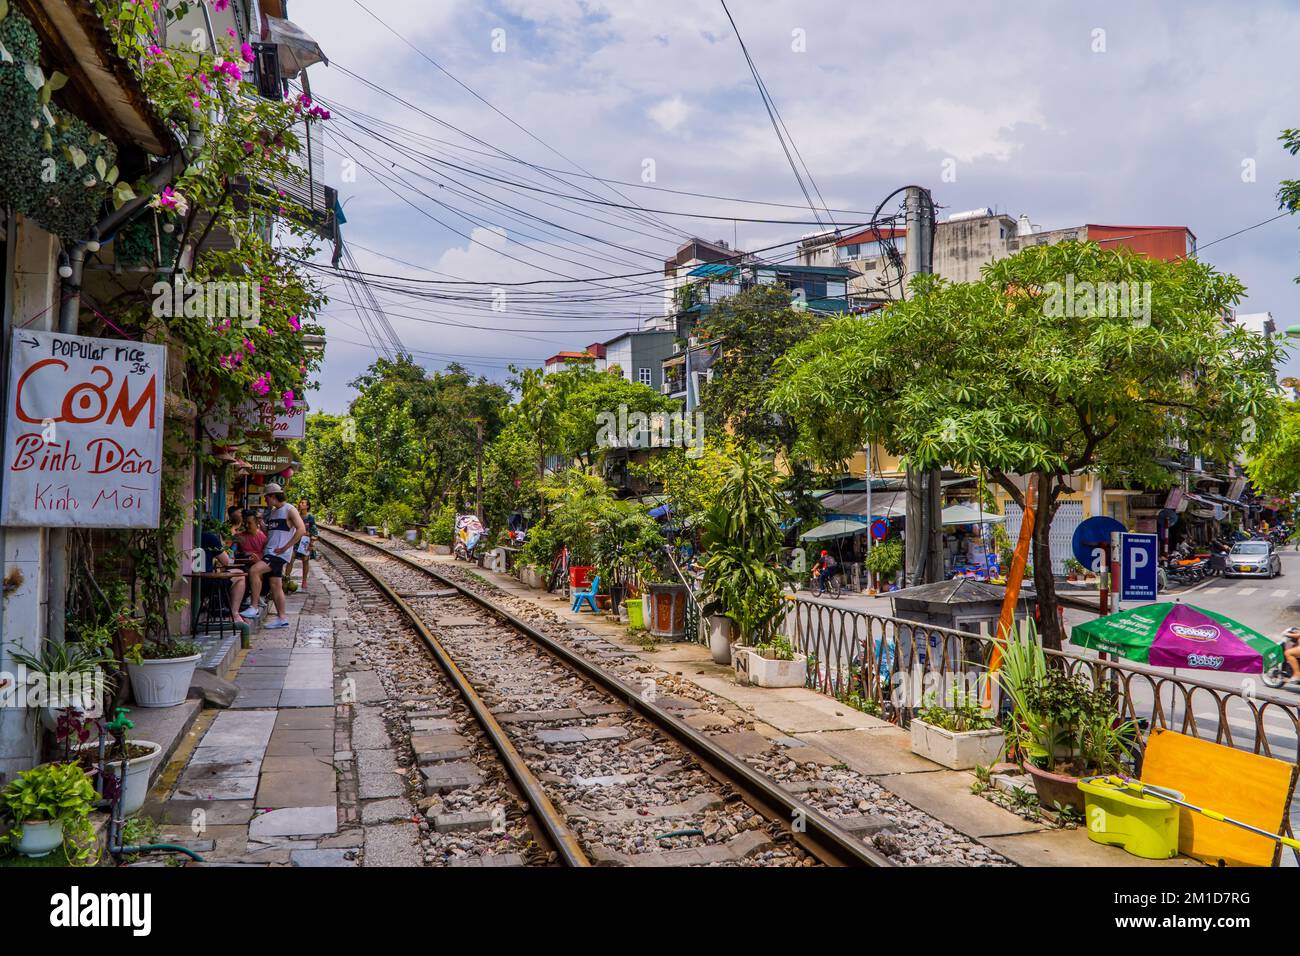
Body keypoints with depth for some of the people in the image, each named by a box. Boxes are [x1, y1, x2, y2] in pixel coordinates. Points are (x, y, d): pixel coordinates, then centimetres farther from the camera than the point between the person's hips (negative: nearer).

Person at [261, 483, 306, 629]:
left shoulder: (289, 510, -6)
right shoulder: (272, 512, 19)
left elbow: (302, 530, -17)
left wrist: (284, 548, -19)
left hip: (279, 553, -8)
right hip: (269, 552, 8)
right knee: (275, 585, 7)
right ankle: (281, 617, 11)